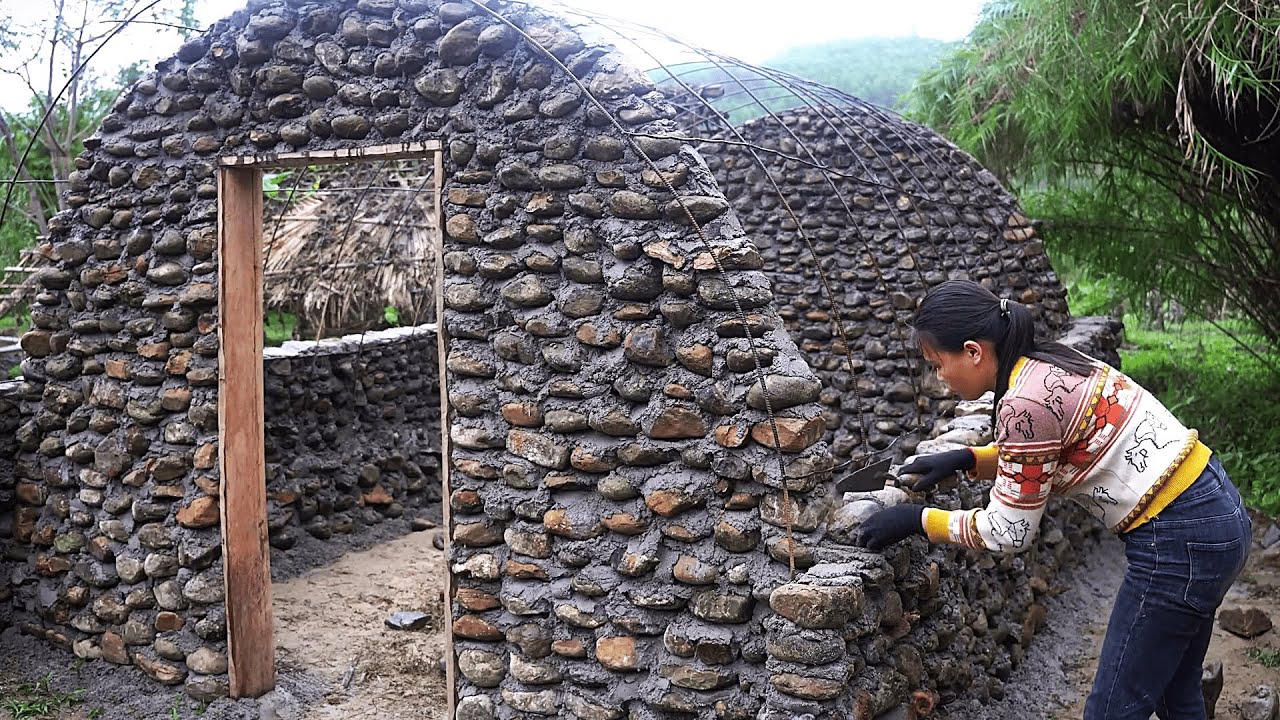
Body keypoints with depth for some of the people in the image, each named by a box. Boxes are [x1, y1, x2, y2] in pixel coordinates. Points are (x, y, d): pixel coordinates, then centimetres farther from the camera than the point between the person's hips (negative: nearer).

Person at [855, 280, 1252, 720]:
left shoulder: (1025, 403, -21)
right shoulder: (1050, 365, 6)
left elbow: (1009, 533, -13)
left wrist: (918, 520, -4)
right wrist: (968, 459, 12)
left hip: (1179, 542, -10)